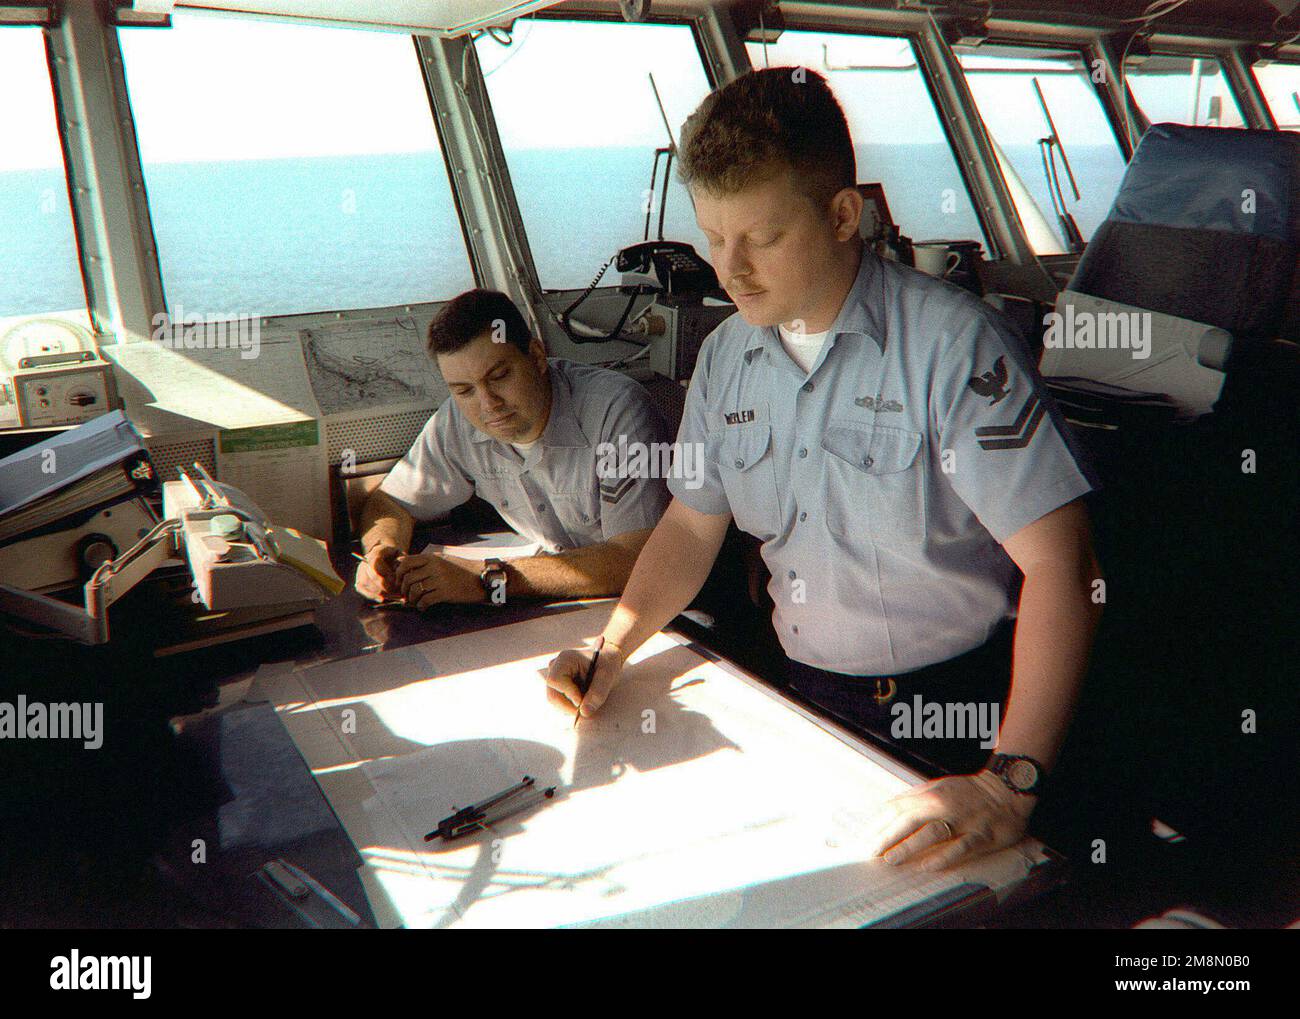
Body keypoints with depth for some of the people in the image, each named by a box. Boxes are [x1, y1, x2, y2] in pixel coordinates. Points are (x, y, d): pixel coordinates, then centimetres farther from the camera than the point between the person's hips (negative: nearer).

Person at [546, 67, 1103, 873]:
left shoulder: (952, 343, -18)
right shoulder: (726, 356, 2)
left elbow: (1061, 563, -21)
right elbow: (692, 527, 11)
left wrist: (1010, 784, -29)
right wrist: (612, 651, -5)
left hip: (952, 715, -4)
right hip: (801, 697, 5)